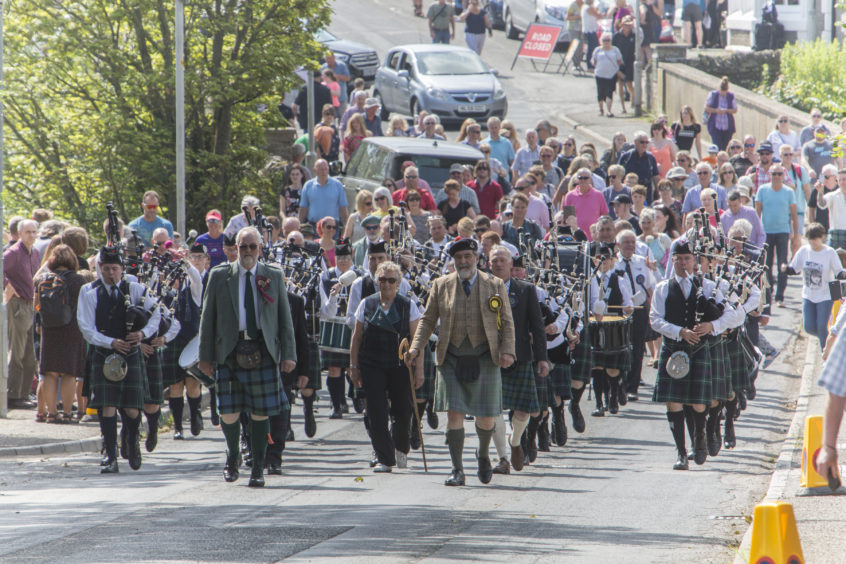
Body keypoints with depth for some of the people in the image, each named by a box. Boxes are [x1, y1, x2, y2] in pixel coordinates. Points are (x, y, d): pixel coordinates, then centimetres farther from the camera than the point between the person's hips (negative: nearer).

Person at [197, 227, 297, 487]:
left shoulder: (274, 277, 10)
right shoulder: (219, 277, 7)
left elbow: (285, 318, 10)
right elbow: (208, 318, 7)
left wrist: (288, 355, 0)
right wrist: (206, 356, 1)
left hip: (263, 352, 0)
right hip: (229, 352, 0)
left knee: (260, 413, -1)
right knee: (228, 412, -4)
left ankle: (258, 469, 9)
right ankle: (233, 455, 24)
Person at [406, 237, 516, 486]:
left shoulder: (495, 286, 3)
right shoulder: (441, 286, 5)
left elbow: (507, 323, 4)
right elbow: (428, 319, 7)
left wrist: (507, 352, -11)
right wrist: (416, 347, -8)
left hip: (484, 359, 0)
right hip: (452, 359, 0)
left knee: (485, 417, 4)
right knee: (454, 413, -7)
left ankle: (483, 455, 34)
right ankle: (457, 470, -2)